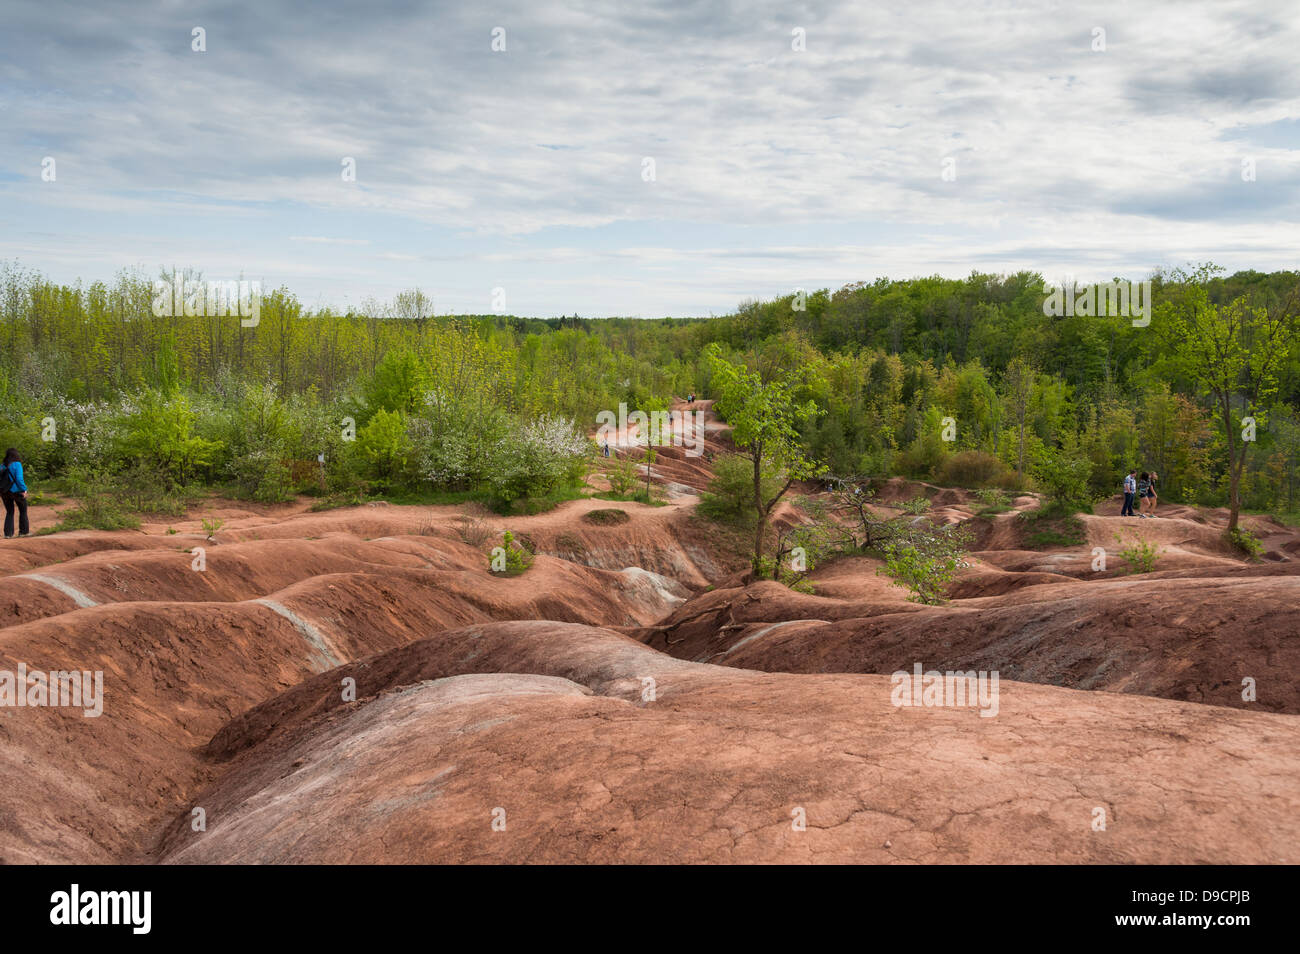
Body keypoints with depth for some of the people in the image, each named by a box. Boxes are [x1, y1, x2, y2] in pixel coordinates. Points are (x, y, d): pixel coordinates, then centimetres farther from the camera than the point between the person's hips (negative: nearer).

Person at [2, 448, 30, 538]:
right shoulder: (17, 464, -13)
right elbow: (19, 479, -21)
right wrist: (24, 490, -15)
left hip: (5, 492, 4)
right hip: (16, 491, -4)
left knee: (9, 512, 15)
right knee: (23, 511, 14)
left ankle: (8, 533, 8)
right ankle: (23, 531, 16)